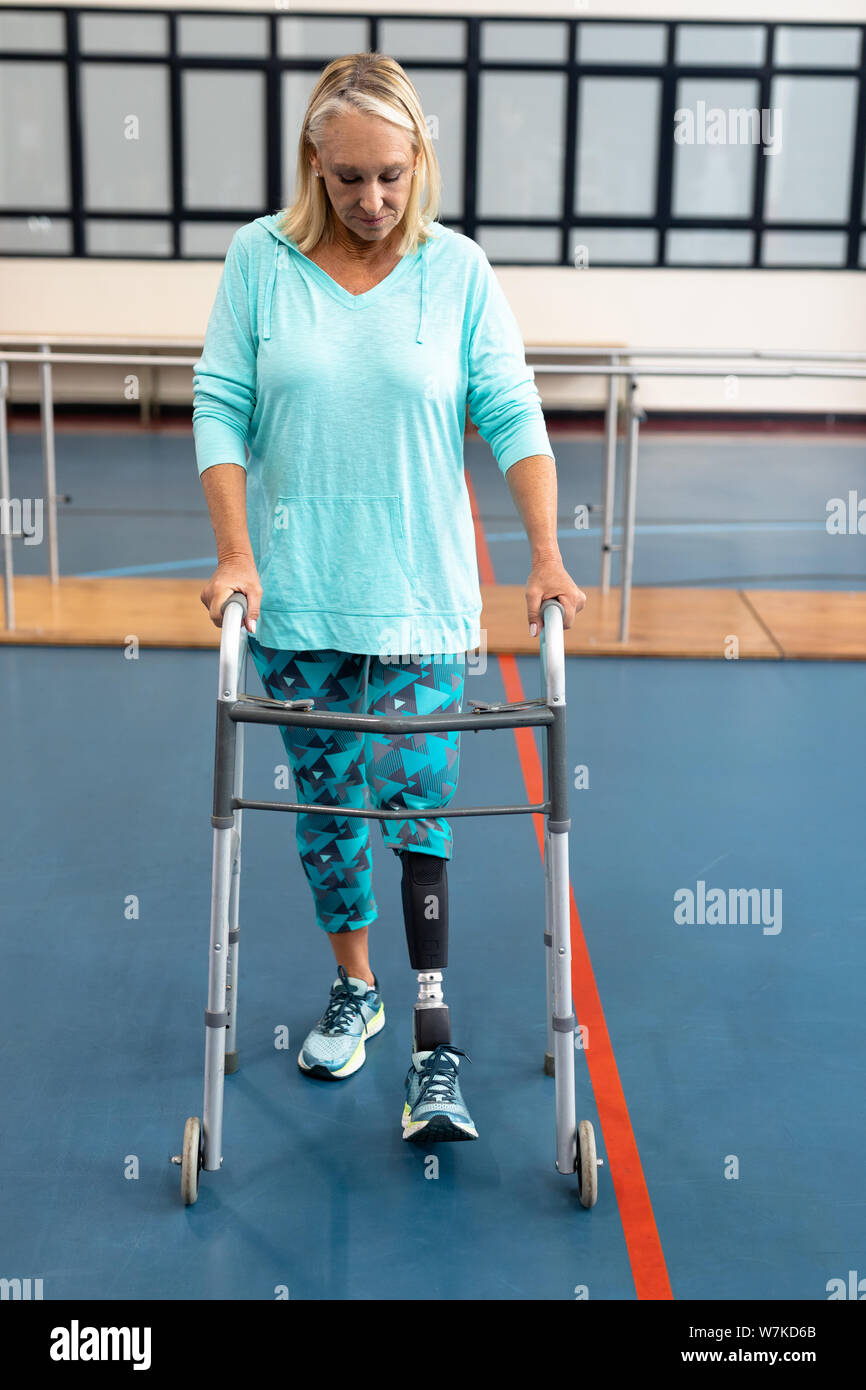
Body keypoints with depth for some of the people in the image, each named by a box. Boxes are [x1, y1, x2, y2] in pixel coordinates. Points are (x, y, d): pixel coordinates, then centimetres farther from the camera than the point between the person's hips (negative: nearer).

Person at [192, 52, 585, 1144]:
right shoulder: (258, 259, 1)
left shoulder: (459, 270, -1)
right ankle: (352, 988, 31)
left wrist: (546, 558, -11)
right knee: (323, 802, 12)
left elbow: (511, 416, -2)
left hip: (420, 599, -1)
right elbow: (221, 407, 0)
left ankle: (433, 1042, 2)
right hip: (295, 599, 2)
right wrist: (237, 554, -9)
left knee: (416, 806, -5)